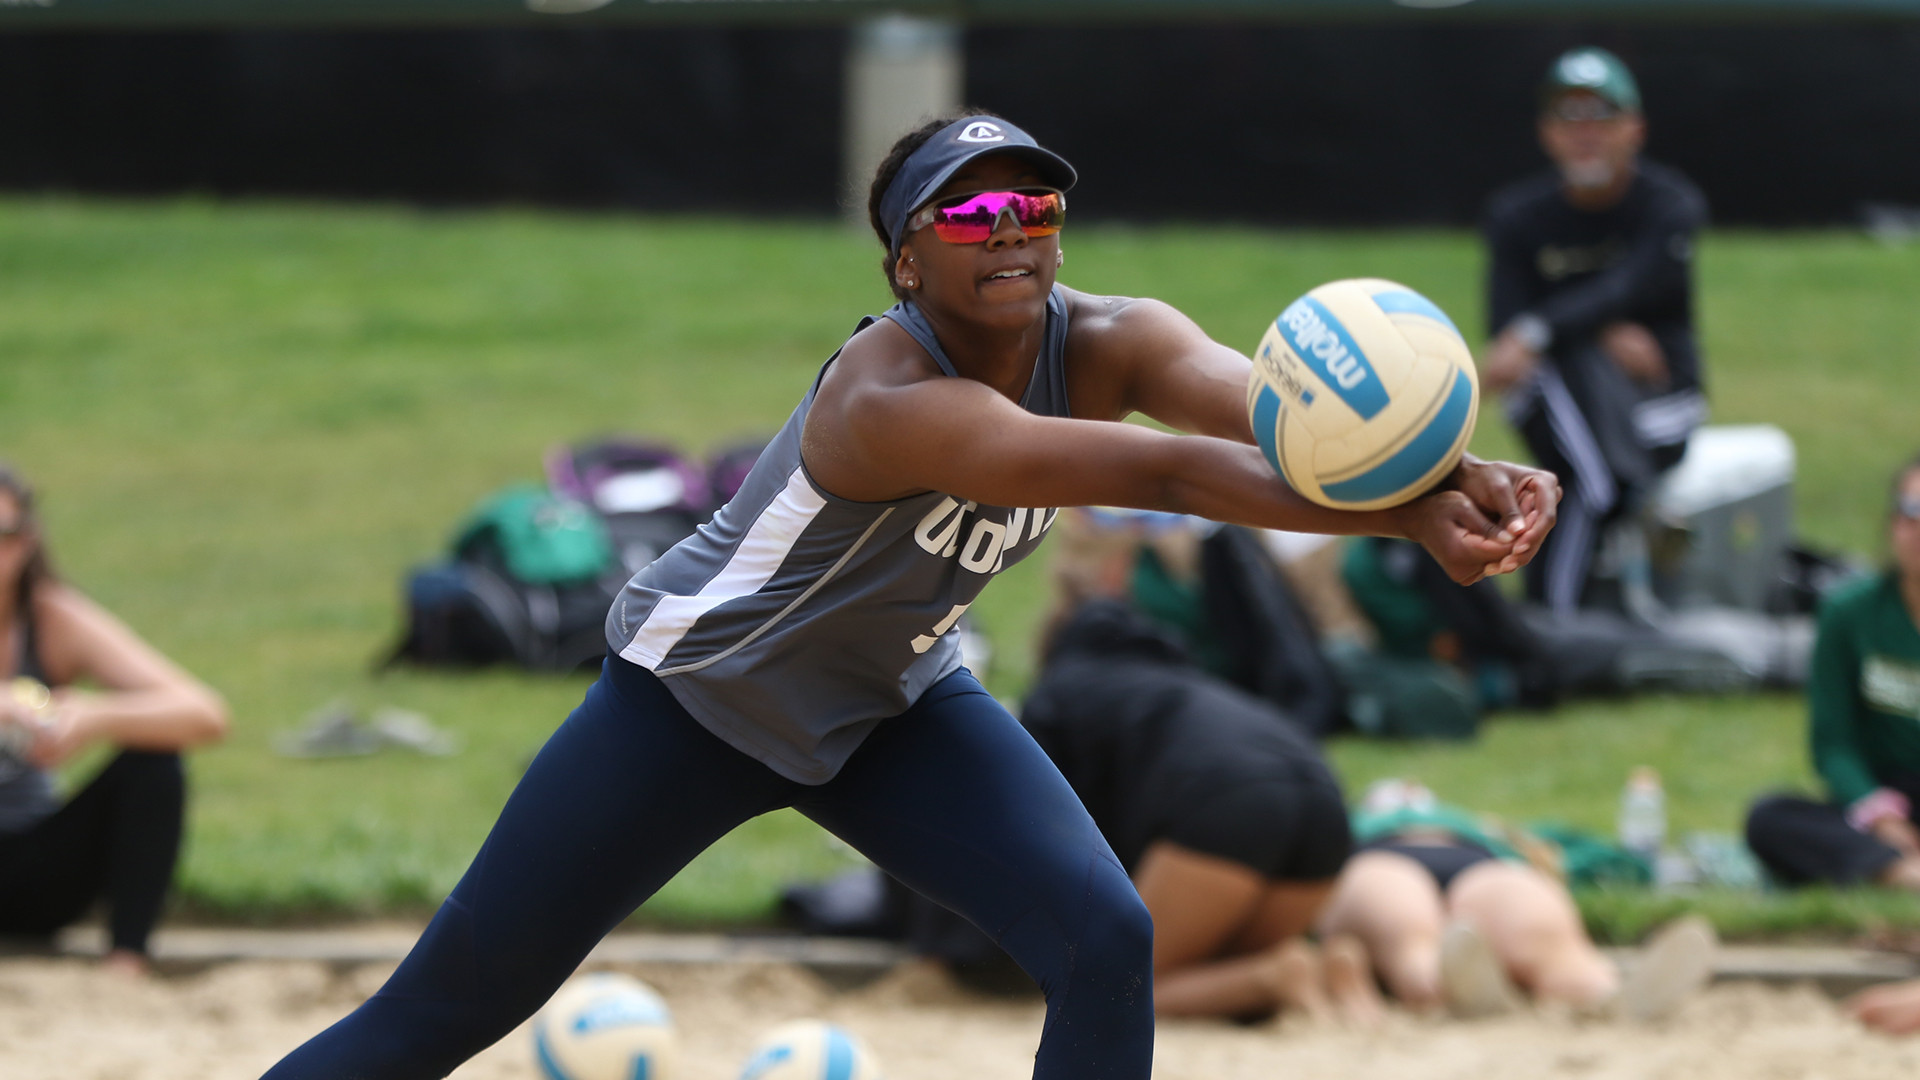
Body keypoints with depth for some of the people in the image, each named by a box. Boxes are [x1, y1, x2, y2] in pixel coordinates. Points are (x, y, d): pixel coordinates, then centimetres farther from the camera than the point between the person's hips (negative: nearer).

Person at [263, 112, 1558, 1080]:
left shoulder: (1102, 346, -19)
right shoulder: (890, 402, -37)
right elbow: (1164, 474, -49)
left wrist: (1451, 478, -61)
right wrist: (1406, 515, -58)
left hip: (893, 703, 6)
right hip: (696, 697, -6)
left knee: (1106, 942, -14)